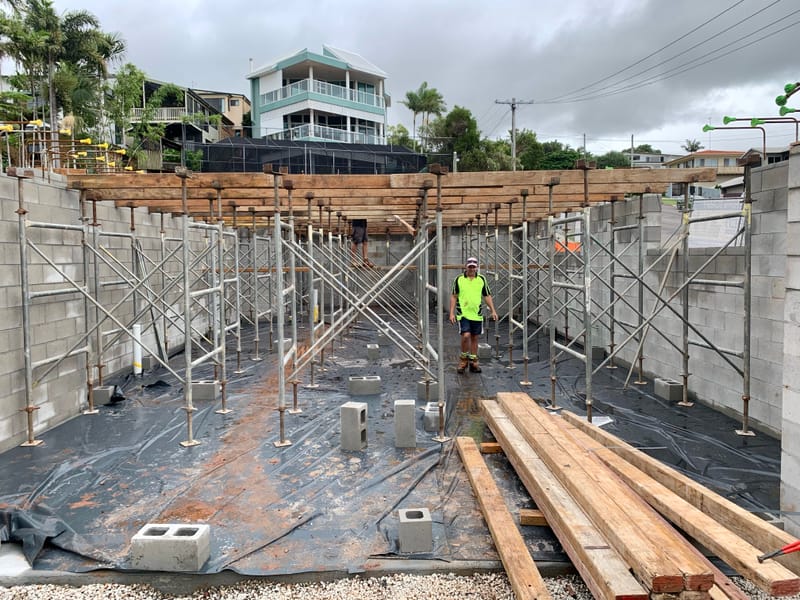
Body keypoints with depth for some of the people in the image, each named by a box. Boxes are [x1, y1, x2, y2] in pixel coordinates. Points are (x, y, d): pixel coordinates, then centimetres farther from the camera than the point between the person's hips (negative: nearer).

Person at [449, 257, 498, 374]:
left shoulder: (482, 279, 7)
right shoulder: (458, 279, 0)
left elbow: (487, 296, 12)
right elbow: (453, 296, 5)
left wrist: (493, 311, 4)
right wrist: (452, 313, -1)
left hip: (477, 314, 3)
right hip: (463, 313, -3)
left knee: (475, 338, 8)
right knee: (466, 336, -16)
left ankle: (473, 362, 19)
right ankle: (463, 359, 5)